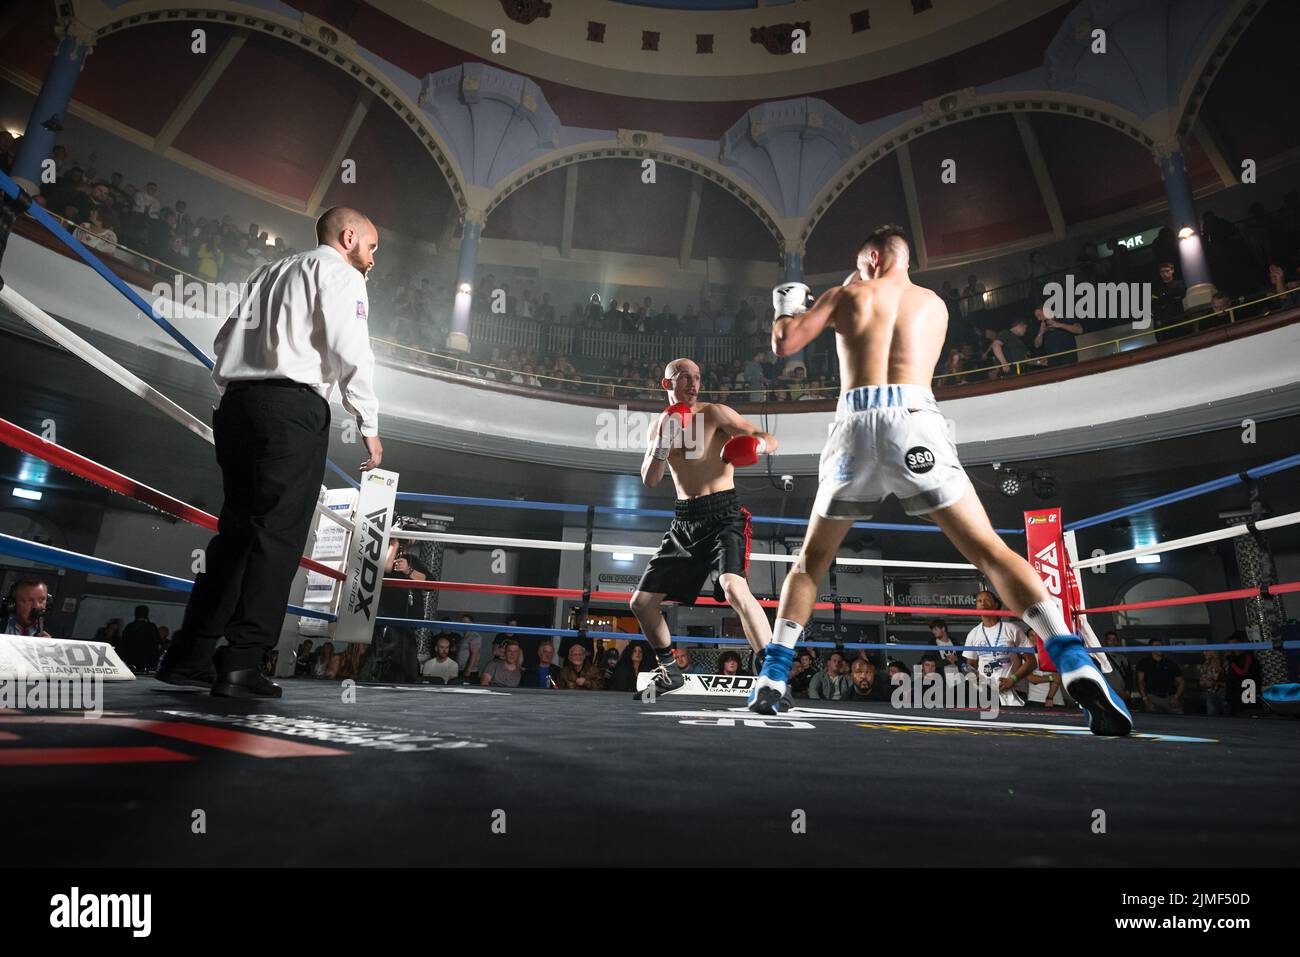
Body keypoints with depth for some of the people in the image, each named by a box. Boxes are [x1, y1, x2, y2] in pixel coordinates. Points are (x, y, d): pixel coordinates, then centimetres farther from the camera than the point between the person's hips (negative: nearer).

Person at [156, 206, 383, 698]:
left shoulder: (269, 271, 26)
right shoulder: (341, 274, 4)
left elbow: (226, 339, 21)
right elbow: (350, 352, -9)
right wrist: (369, 425, -6)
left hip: (237, 402, 8)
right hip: (294, 405, -7)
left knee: (237, 529, 10)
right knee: (279, 534, -8)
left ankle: (189, 657, 12)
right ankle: (240, 665, -10)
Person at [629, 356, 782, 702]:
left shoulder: (714, 413, -2)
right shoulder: (660, 425, 12)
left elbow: (771, 440, -6)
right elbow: (649, 481, 3)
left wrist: (756, 443, -30)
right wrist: (662, 444, -12)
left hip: (722, 515, -6)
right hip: (684, 521, 6)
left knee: (735, 588, -33)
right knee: (641, 602, 7)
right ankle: (669, 671, 28)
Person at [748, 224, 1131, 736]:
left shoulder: (846, 294, 19)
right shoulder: (935, 304, 26)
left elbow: (782, 345, 16)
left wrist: (785, 306, 38)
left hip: (856, 422, 0)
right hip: (915, 420, 1)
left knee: (811, 559, 15)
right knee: (990, 551, 1)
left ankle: (772, 678, 9)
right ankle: (1076, 667, -17)